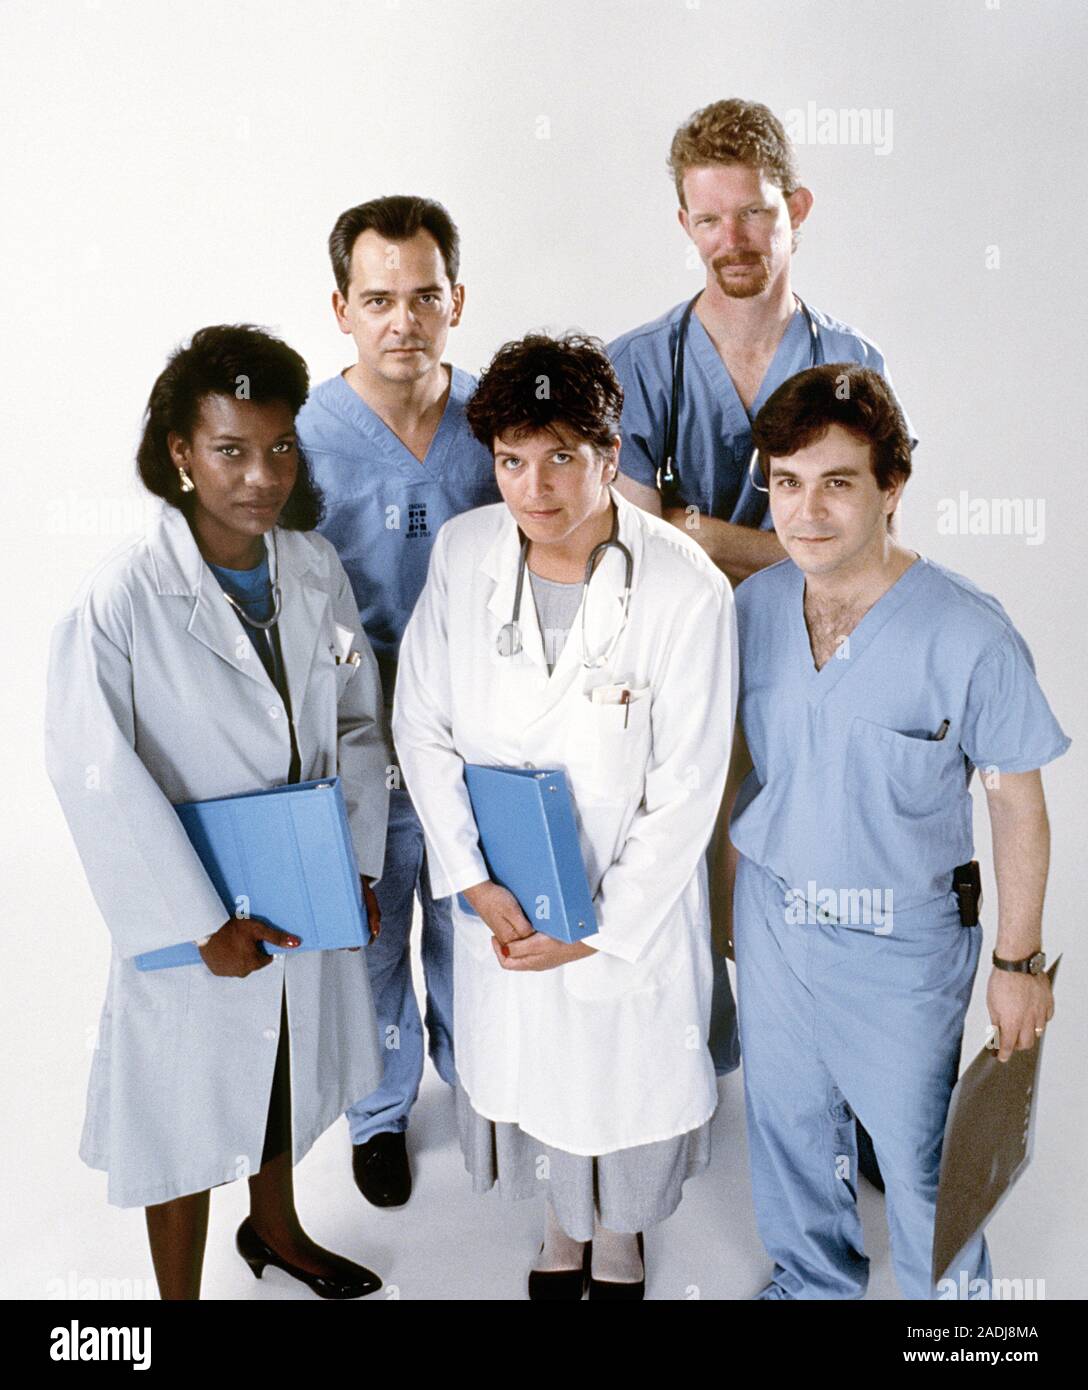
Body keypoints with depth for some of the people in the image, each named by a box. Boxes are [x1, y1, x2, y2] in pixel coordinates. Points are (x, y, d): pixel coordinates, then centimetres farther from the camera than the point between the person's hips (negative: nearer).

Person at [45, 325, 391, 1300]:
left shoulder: (316, 568, -5)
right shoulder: (123, 598, -21)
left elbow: (357, 720, 4)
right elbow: (95, 775, -21)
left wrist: (359, 864, -2)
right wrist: (202, 924, -20)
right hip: (194, 917, -5)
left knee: (284, 1078, 27)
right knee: (188, 1118, 12)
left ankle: (276, 1228, 55)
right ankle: (179, 1290, 37)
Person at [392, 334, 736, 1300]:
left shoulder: (688, 589, -22)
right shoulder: (462, 551, -11)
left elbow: (686, 791, -16)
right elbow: (422, 725, -3)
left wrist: (596, 931, -14)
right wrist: (474, 880, -11)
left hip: (631, 901, -3)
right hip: (499, 899, 3)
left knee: (632, 1070, 17)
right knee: (524, 1068, 22)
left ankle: (622, 1231, 51)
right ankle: (562, 1222, 54)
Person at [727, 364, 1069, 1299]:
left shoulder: (969, 635, -23)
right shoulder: (754, 605, -9)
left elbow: (1018, 807, -12)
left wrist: (1020, 960, -6)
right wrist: (724, 893, 11)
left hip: (902, 939, -4)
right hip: (771, 912, 5)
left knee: (917, 1148, 12)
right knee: (788, 1121, 23)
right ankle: (811, 1280, 50)